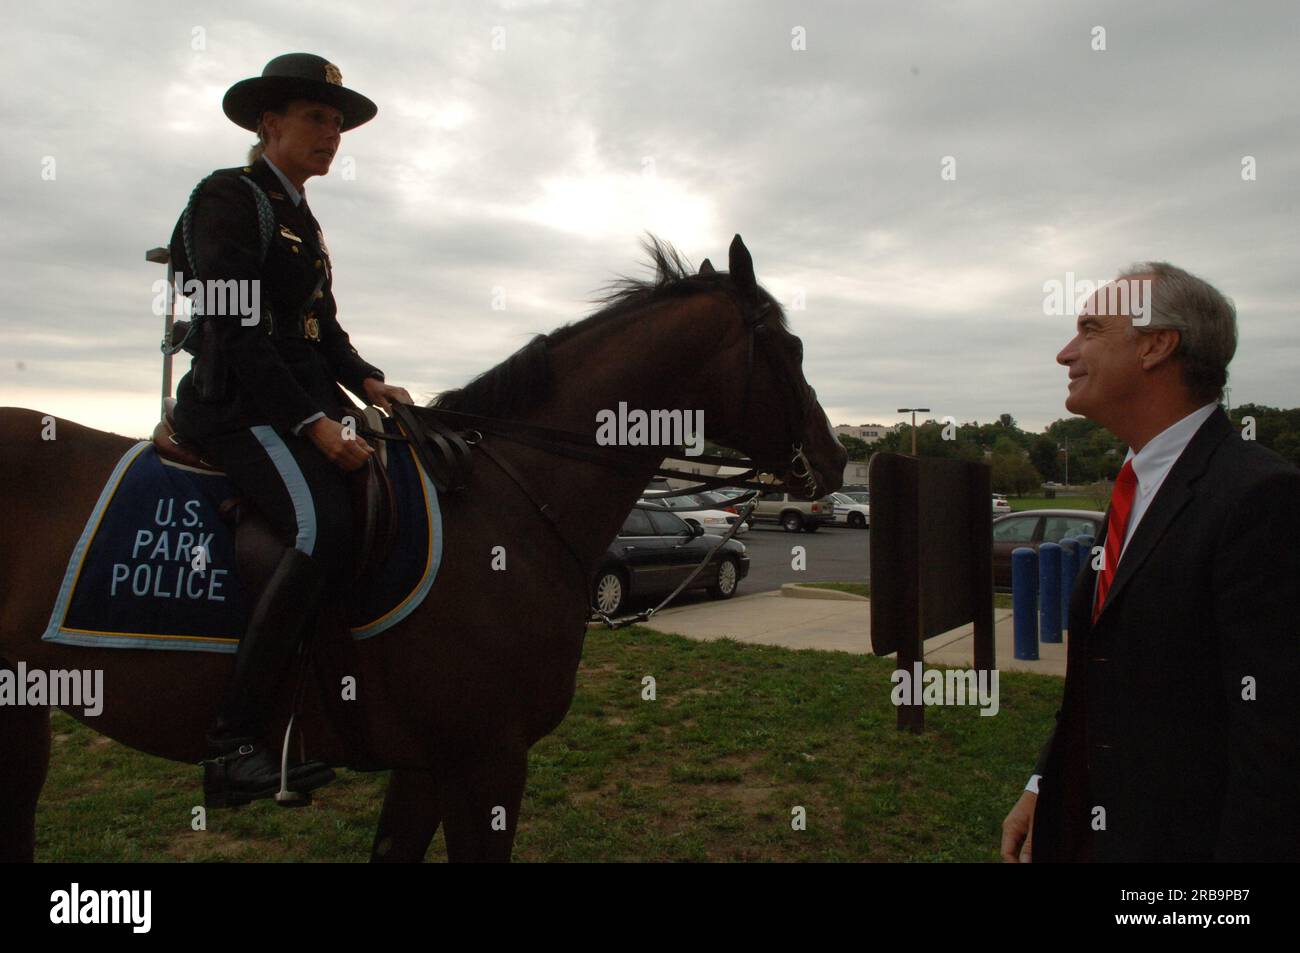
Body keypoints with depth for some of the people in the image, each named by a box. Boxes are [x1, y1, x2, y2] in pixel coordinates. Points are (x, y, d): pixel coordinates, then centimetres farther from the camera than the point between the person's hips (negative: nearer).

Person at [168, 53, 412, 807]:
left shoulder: (301, 218, 23)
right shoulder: (229, 197, -3)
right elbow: (236, 332, -15)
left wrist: (366, 382, 2)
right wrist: (313, 423, -21)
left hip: (303, 402, 9)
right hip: (238, 405, -9)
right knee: (324, 528, -31)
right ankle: (235, 745, -23)